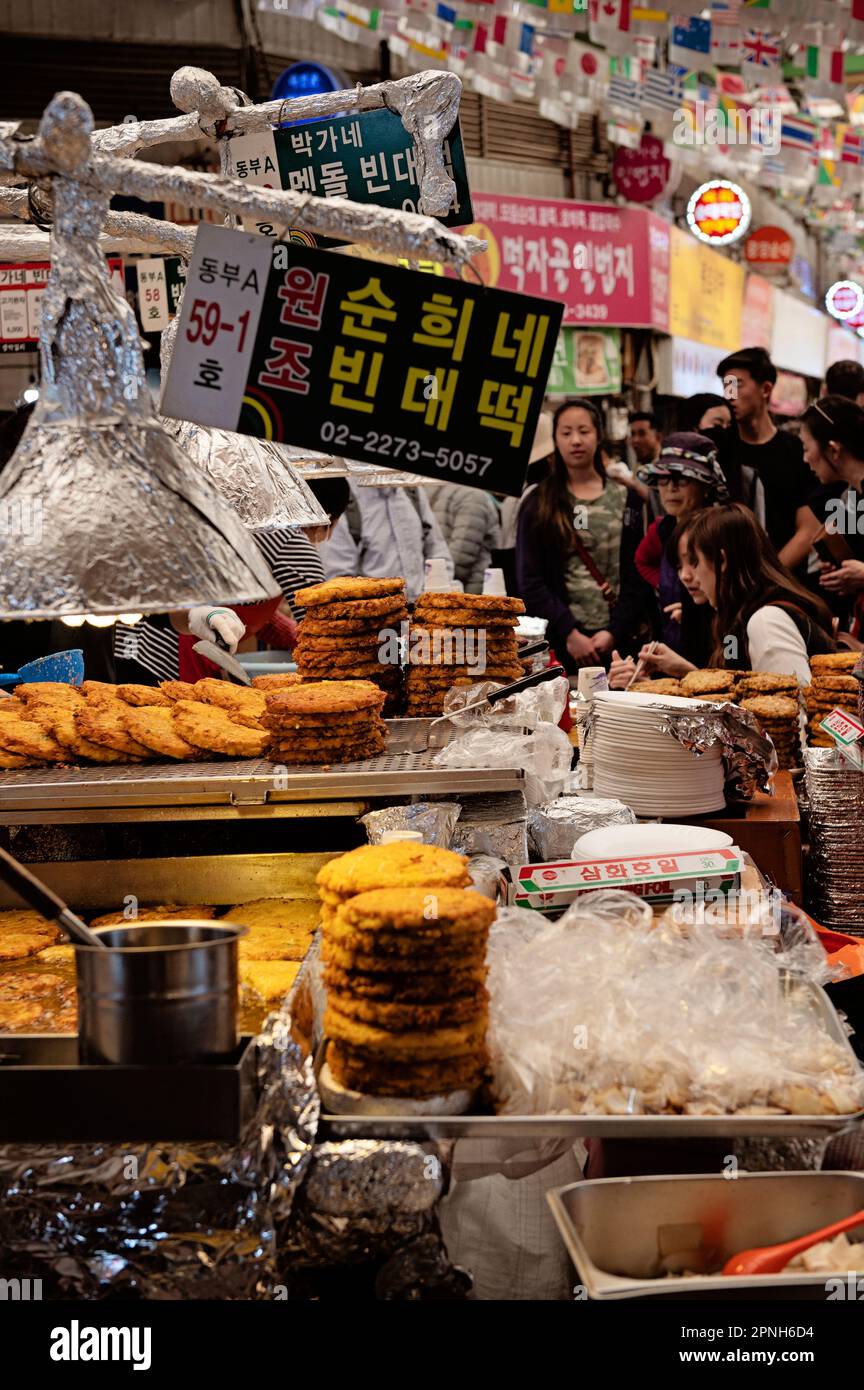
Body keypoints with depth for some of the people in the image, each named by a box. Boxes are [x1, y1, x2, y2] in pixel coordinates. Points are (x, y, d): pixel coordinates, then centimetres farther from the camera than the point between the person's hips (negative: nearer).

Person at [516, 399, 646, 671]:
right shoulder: (539, 504, 4)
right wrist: (570, 632, -12)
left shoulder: (626, 500, 8)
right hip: (559, 639, -1)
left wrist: (614, 631, -10)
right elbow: (530, 581, -3)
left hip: (614, 638, 1)